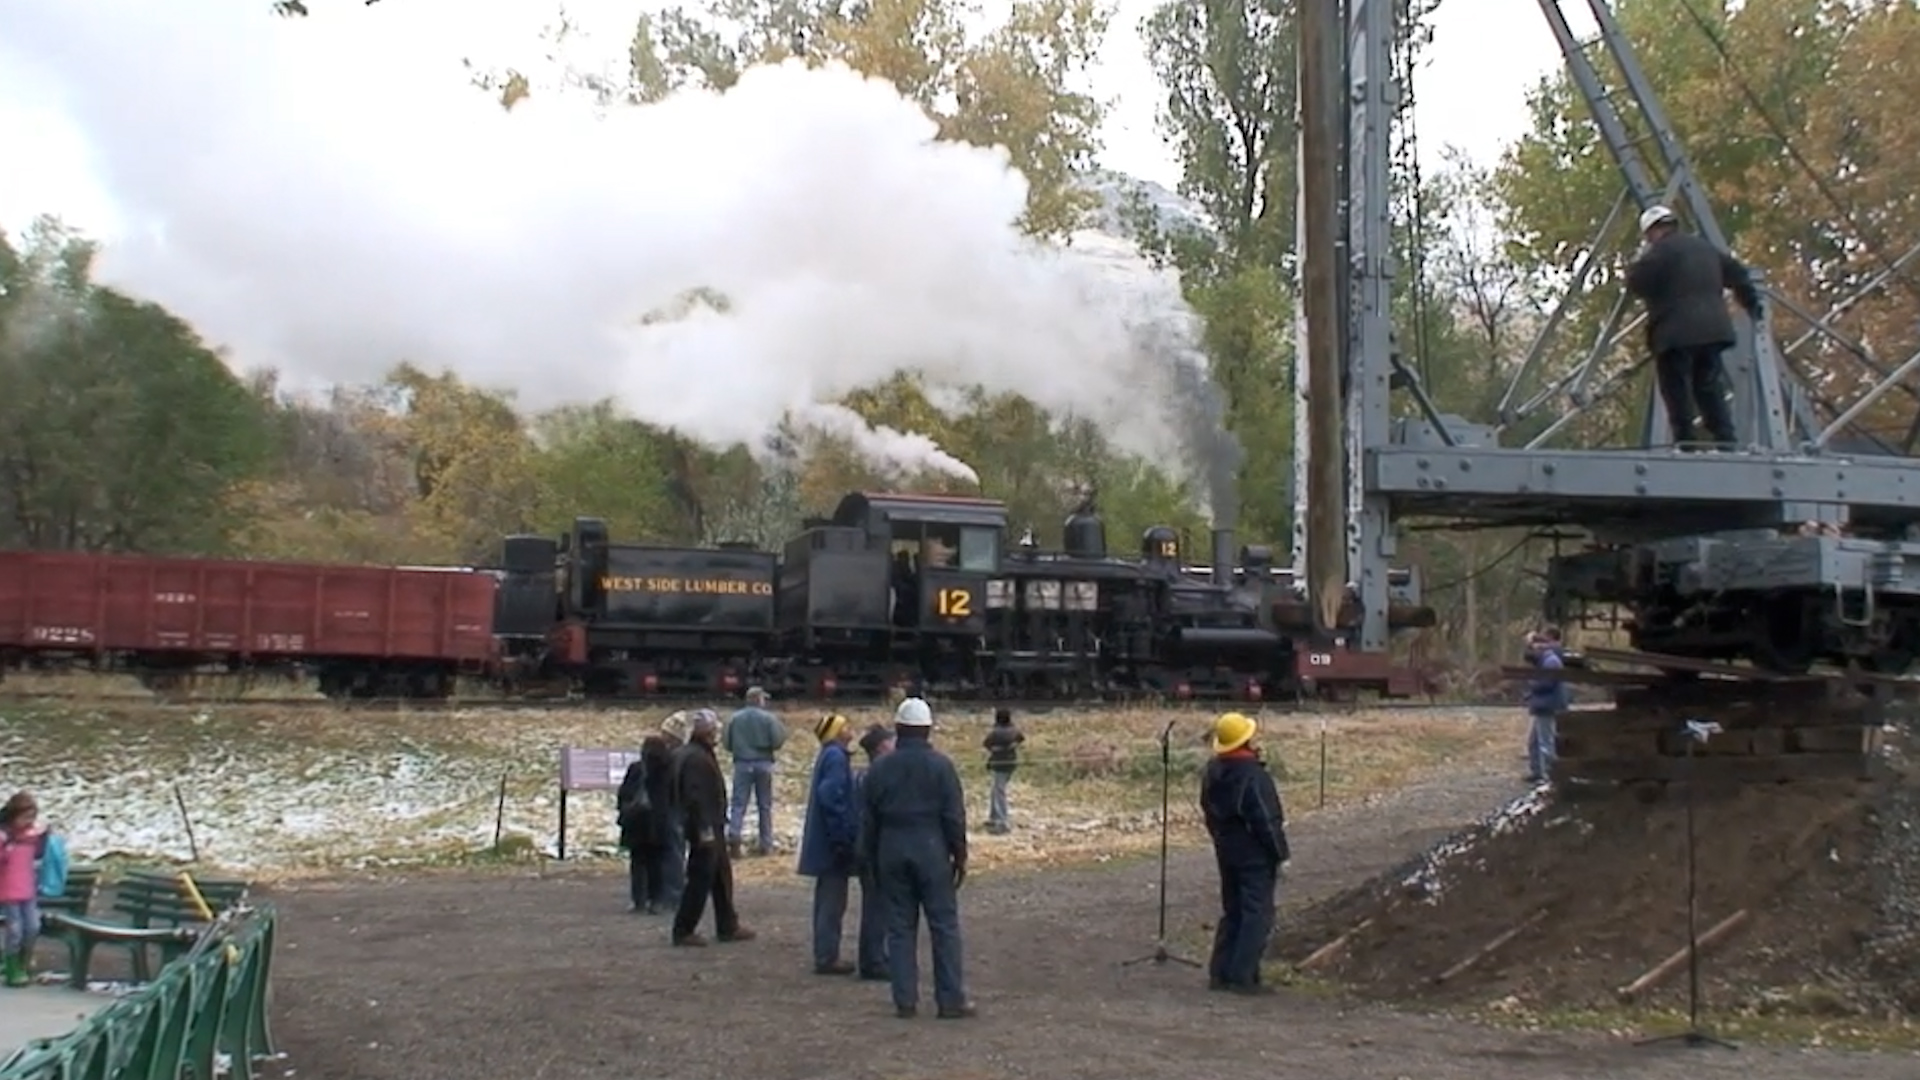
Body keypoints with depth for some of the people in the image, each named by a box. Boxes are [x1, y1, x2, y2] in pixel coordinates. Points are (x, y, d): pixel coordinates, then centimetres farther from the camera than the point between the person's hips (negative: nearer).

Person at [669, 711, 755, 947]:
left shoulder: (702, 755, 14)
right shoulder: (695, 758, -19)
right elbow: (696, 796, -25)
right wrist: (705, 829, -26)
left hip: (711, 826, 11)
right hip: (704, 829, -11)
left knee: (722, 876, 16)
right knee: (700, 880, -4)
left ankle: (728, 927, 24)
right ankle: (683, 930, 3)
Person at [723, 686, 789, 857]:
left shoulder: (734, 718, 0)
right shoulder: (768, 718, -6)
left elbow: (727, 743, 2)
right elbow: (777, 742, -10)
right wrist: (783, 731, 11)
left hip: (742, 764, 1)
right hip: (763, 764, -1)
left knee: (739, 803, 0)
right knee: (765, 805, 9)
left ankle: (733, 836, -19)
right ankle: (766, 844, 11)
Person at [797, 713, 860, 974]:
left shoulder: (831, 755, 15)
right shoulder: (836, 757, -16)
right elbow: (831, 796, -24)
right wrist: (843, 837, -22)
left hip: (826, 842, 10)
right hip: (835, 843, -10)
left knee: (828, 900, 14)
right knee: (833, 902, -5)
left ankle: (825, 955, 21)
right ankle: (827, 958, -1)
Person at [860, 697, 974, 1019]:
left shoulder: (879, 769, 4)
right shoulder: (940, 765, -6)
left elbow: (867, 821, 9)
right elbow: (954, 815, -6)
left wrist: (872, 860, 17)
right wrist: (960, 855, 2)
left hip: (891, 852, 3)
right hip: (931, 850, -3)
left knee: (900, 926, 8)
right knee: (944, 925, 2)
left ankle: (904, 1000, 8)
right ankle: (951, 1000, 2)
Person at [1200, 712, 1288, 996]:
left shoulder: (1213, 772, 5)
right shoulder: (1253, 775, -22)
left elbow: (1209, 812, 14)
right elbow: (1266, 819, -19)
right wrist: (1281, 852, -10)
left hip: (1227, 852, 8)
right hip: (1256, 855, -8)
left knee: (1232, 913, 16)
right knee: (1257, 915, -1)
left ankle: (1219, 973, 16)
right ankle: (1242, 977, -2)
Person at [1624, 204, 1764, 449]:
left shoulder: (1661, 250, -6)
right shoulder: (1705, 247, 20)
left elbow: (1636, 282, -13)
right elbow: (1737, 274, 27)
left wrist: (1639, 260, 8)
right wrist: (1752, 304, 40)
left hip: (1676, 334, -7)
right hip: (1711, 329, 7)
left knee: (1677, 392, -3)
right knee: (1710, 389, 11)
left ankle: (1685, 443, -8)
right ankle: (1725, 442, 5)